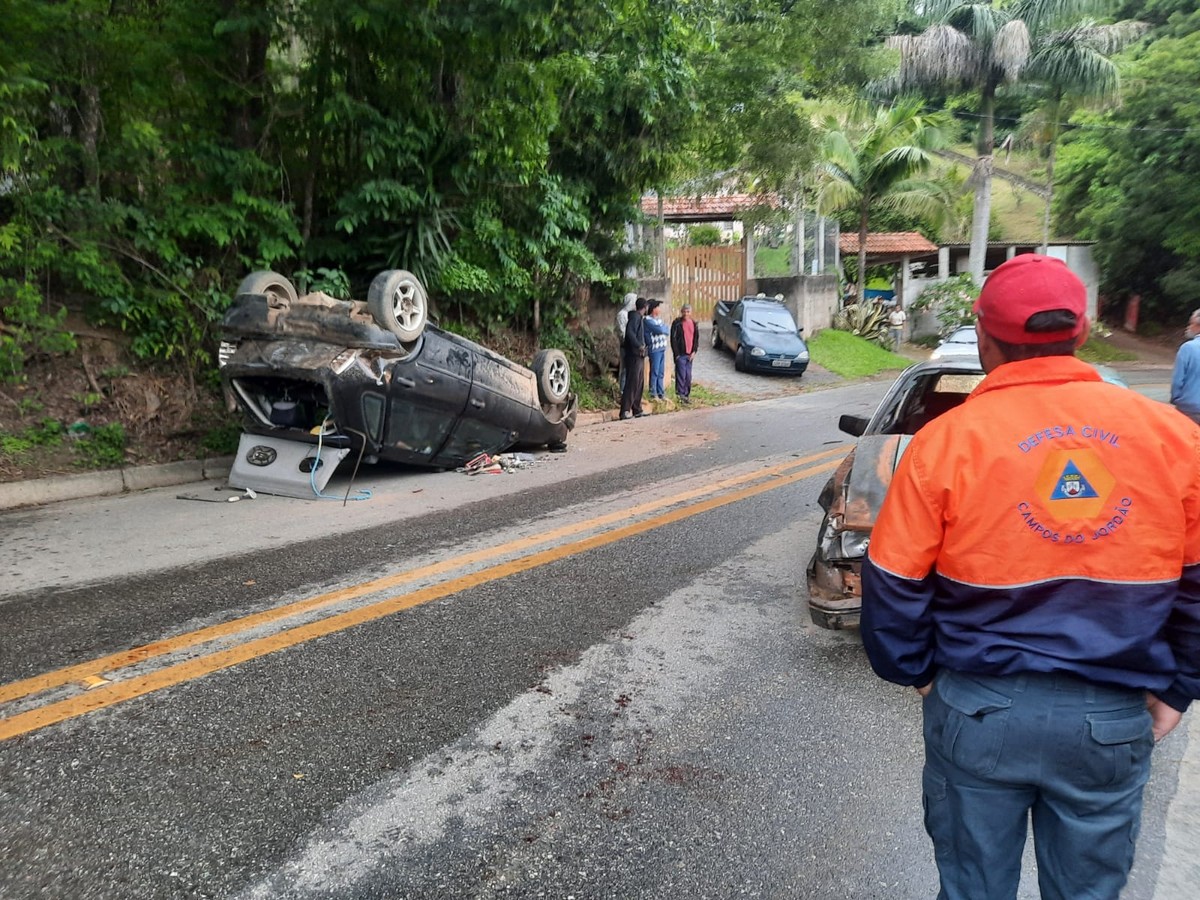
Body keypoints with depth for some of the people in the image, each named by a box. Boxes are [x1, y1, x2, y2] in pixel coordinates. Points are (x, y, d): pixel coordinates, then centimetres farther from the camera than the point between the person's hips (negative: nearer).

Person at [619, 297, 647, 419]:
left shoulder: (640, 318, 18)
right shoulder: (635, 316, -11)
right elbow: (630, 332, -26)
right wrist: (639, 346, -27)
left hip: (638, 355, 10)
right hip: (634, 355, -10)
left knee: (639, 382, 13)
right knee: (632, 383, -11)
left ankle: (637, 409, 19)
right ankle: (625, 411, -12)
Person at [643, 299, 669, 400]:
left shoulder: (659, 319, 15)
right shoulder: (648, 320, -12)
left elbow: (668, 330, 8)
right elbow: (661, 330, -20)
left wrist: (662, 329, -10)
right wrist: (664, 328, 0)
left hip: (662, 348, 8)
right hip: (654, 349, -8)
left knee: (661, 373, 12)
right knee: (654, 372, -3)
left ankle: (661, 393, 19)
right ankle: (653, 394, 3)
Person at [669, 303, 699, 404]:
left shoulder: (693, 323, 11)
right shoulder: (677, 323, -6)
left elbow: (696, 338, 15)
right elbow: (673, 339, -8)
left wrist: (694, 351, 2)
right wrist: (676, 353, -12)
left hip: (690, 354, 5)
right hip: (680, 354, -5)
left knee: (688, 376, 9)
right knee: (681, 375, -7)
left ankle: (687, 394, 17)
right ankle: (681, 395, -3)